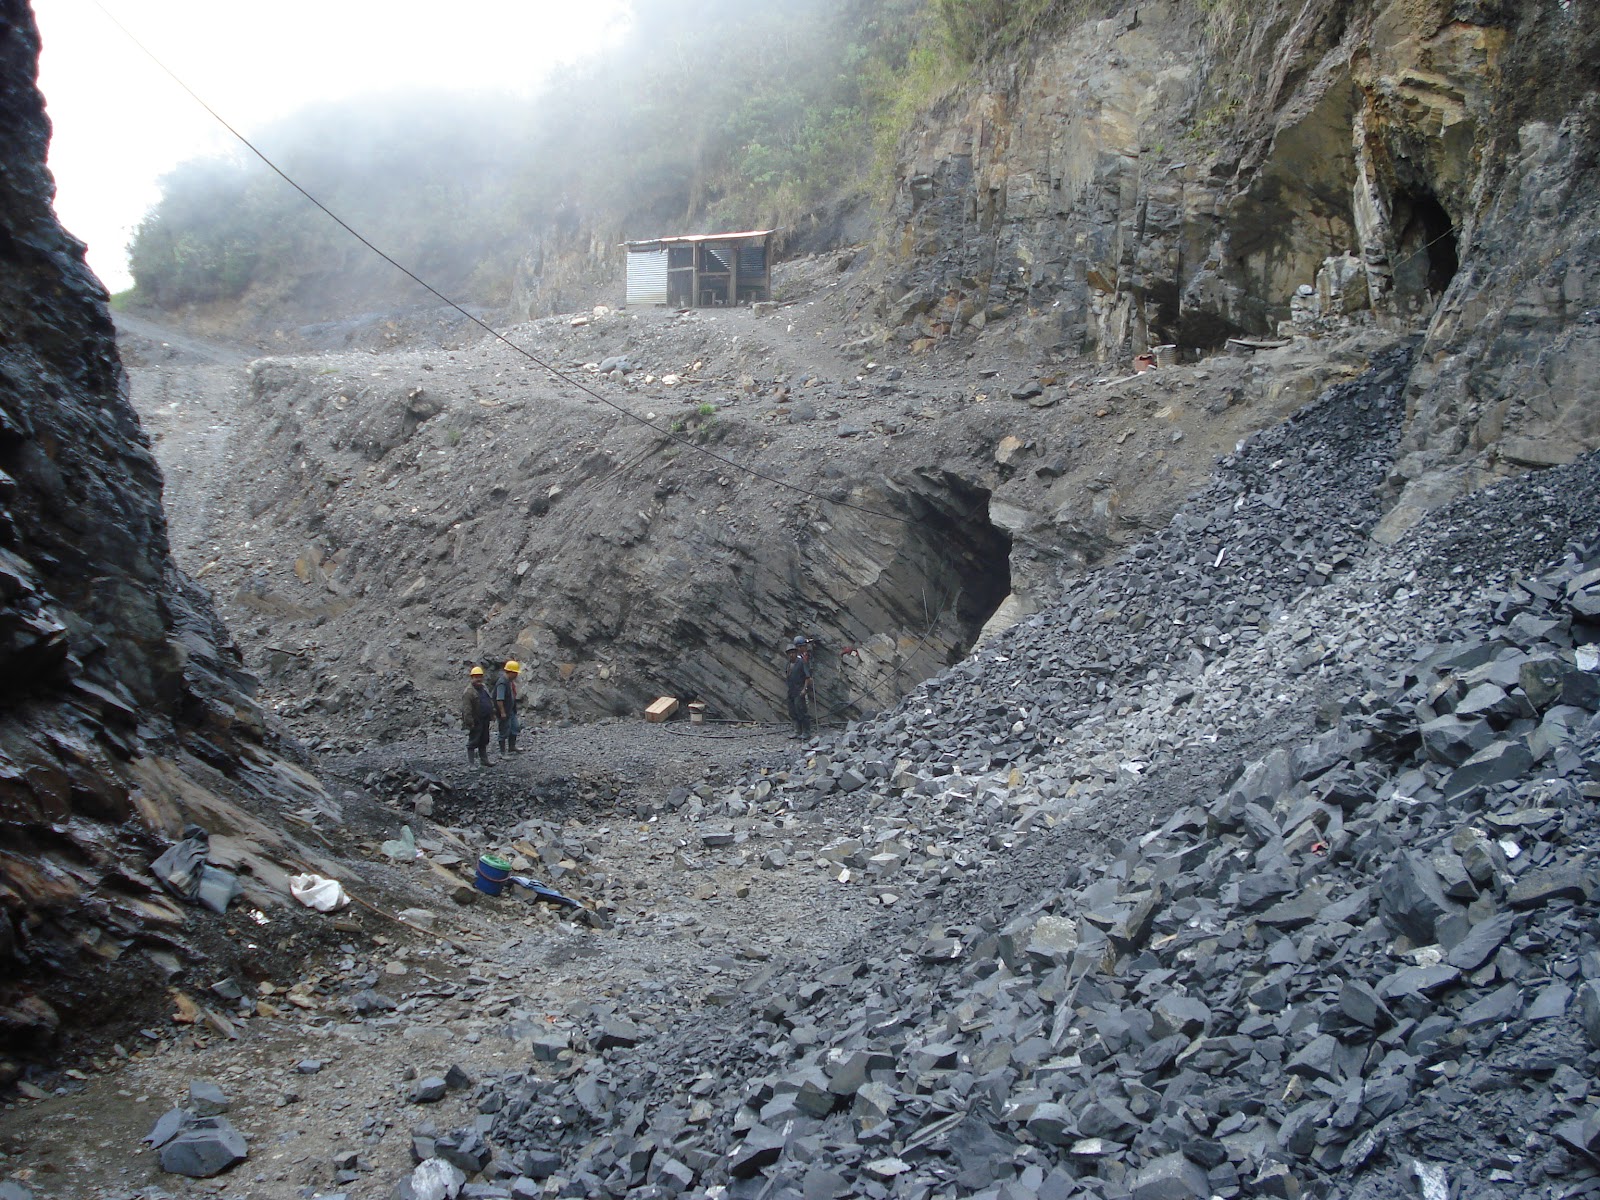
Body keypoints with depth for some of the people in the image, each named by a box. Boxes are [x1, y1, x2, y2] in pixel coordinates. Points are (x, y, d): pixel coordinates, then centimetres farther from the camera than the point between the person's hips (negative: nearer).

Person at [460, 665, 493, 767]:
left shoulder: (484, 688, 13)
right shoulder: (469, 691, -14)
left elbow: (490, 701, 24)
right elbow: (466, 708, -19)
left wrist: (492, 713, 18)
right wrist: (469, 722, -22)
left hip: (485, 720, 8)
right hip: (476, 722, -8)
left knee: (484, 741, 16)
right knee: (473, 742, -3)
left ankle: (484, 760, 25)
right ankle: (470, 763, 2)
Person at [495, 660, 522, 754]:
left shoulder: (510, 681, 7)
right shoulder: (502, 683, -24)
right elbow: (499, 699, -27)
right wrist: (502, 712, -25)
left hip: (511, 711, 10)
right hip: (504, 713, -10)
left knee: (516, 728, 15)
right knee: (504, 732, 1)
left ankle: (512, 747, 27)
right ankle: (503, 752, 11)